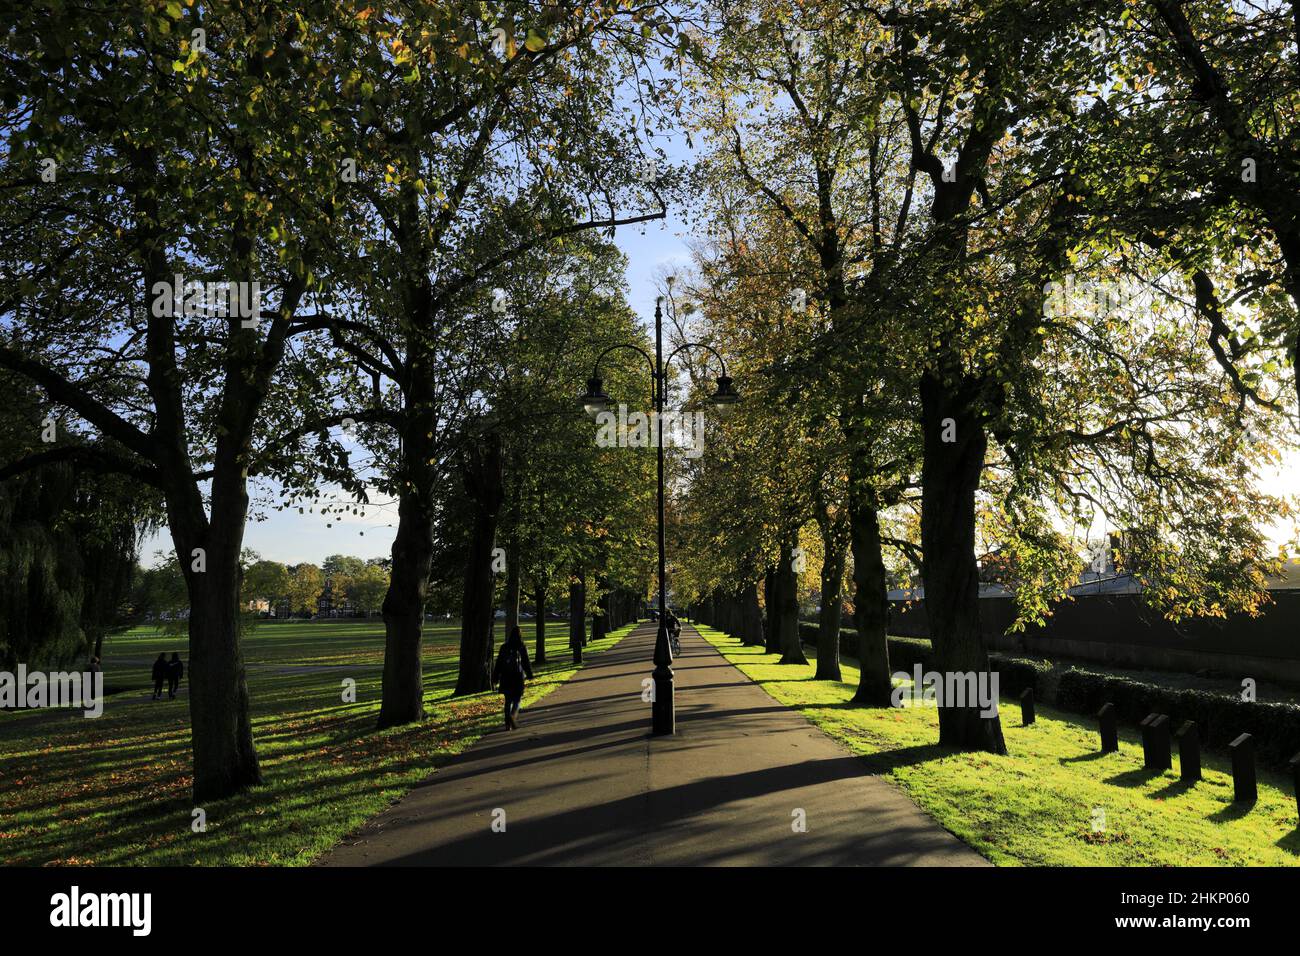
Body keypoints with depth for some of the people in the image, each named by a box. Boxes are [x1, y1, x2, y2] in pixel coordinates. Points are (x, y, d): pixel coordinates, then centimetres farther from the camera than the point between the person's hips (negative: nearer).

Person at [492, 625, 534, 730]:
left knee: (508, 701, 10)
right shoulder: (522, 648, -6)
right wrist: (530, 675, 11)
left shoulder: (504, 647, 1)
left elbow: (499, 663, 3)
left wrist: (496, 678, 9)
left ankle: (508, 724, 8)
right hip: (518, 677, -2)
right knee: (517, 699, 8)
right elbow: (526, 663, -2)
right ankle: (512, 716, -19)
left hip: (506, 677, 2)